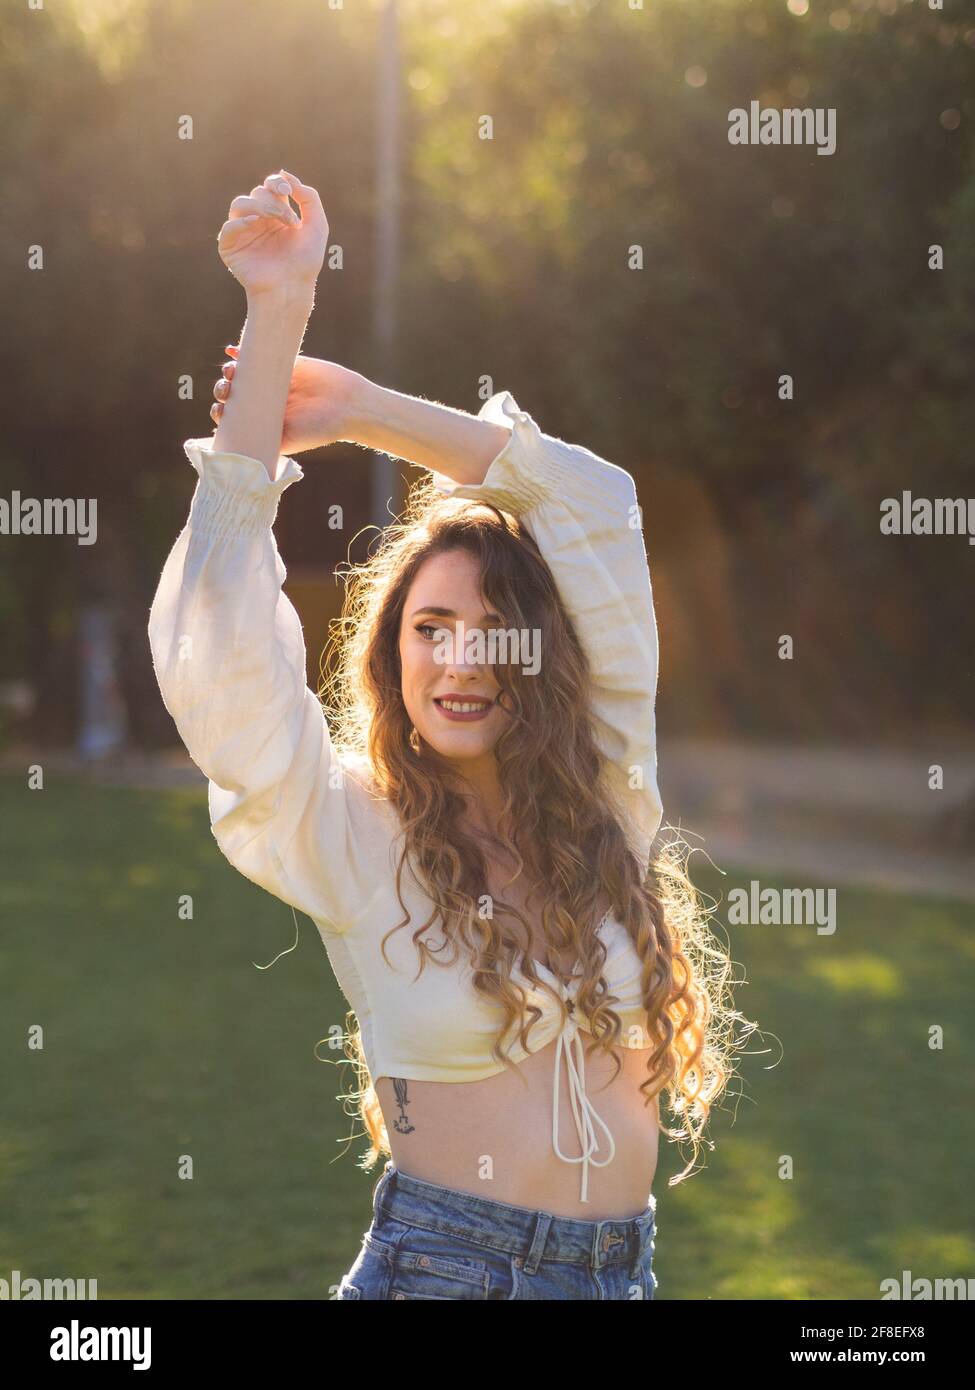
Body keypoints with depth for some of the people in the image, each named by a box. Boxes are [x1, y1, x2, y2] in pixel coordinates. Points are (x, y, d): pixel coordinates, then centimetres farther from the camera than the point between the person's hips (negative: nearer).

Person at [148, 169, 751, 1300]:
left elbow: (593, 503, 2)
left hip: (618, 1265, 3)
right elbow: (218, 650, -16)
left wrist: (370, 413, 2)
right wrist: (278, 316, -17)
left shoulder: (606, 807, 3)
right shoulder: (350, 838, -4)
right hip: (436, 1262, -3)